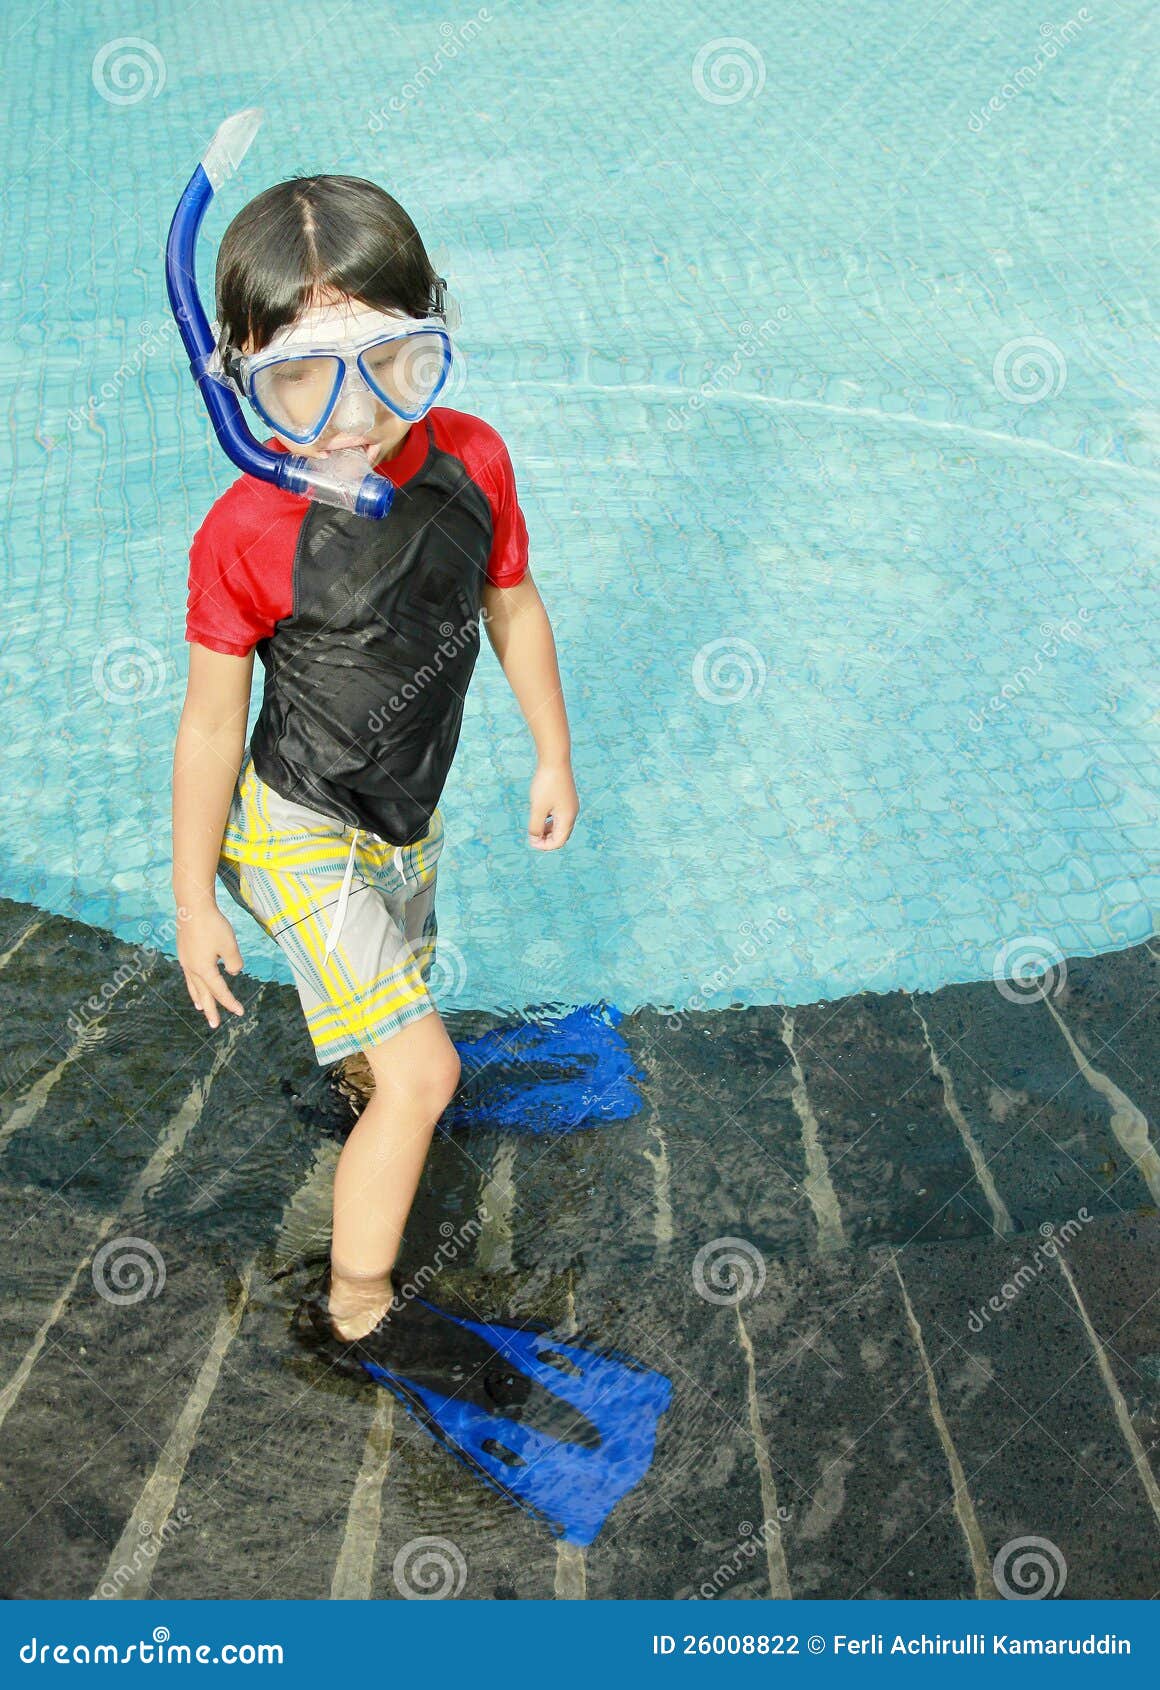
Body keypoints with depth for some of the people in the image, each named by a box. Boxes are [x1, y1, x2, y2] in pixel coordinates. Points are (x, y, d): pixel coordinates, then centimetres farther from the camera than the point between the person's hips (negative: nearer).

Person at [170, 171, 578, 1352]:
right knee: (423, 1071, -7)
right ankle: (359, 1308, 15)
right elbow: (212, 725, -17)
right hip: (300, 832, -5)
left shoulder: (470, 461, -15)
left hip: (408, 812, 5)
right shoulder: (246, 537, -27)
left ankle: (375, 1088, 64)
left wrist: (553, 758, 10)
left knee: (400, 987, 30)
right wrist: (194, 900, -10)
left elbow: (512, 609, 2)